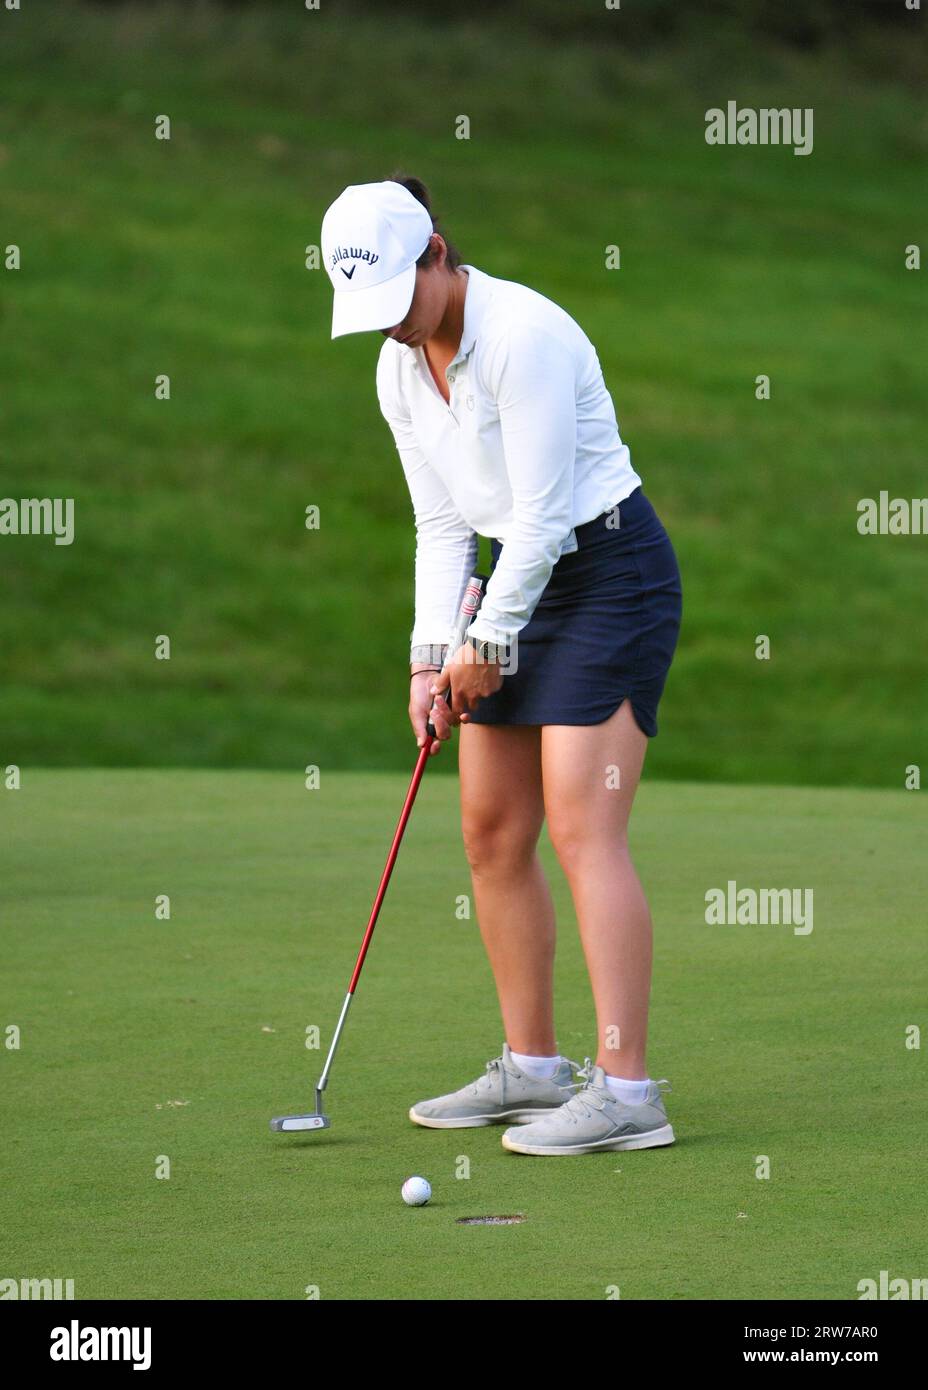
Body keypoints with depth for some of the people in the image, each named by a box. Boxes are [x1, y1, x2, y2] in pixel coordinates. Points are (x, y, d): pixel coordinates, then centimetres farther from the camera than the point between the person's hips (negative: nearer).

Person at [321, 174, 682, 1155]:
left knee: (582, 829, -16)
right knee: (491, 831, 7)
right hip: (522, 580, 9)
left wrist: (487, 643, -13)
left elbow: (541, 514, -21)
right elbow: (442, 524, 10)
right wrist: (431, 658, 0)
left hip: (611, 571, -9)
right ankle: (532, 1067, 17)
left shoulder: (522, 335, -21)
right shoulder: (400, 371, 6)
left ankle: (626, 1088, -17)